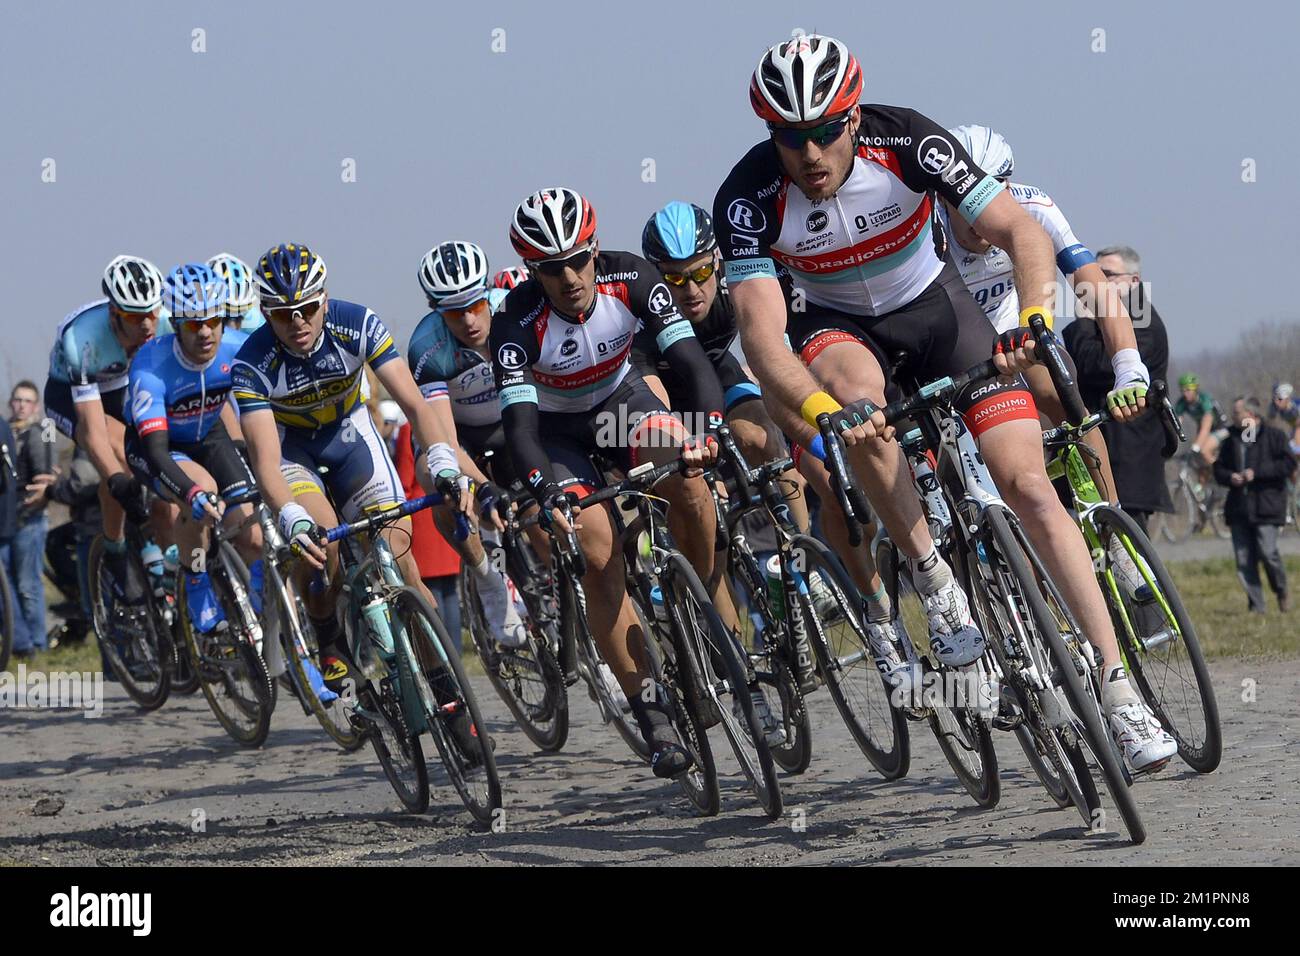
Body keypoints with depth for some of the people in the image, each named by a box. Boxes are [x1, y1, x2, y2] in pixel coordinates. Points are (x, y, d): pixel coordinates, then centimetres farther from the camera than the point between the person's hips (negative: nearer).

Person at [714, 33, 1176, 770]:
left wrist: (1035, 318, -47)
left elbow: (1023, 231, -27)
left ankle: (1118, 689, -10)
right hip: (838, 327, 0)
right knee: (859, 395, -37)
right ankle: (935, 582, -20)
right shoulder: (750, 198, -27)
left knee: (1029, 486, -13)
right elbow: (762, 334, -37)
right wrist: (823, 410, -55)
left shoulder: (907, 142, -27)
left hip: (936, 305, 0)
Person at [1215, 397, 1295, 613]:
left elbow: (1288, 465, -9)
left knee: (1267, 552, -14)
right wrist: (1229, 477, -3)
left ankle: (1282, 593, 12)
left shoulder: (1274, 436, -1)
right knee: (1244, 559, -1)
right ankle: (1255, 605, 6)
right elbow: (1219, 468, 20)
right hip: (1239, 505, 5)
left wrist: (1256, 472, -15)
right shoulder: (1231, 439, 15)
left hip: (1266, 504, -5)